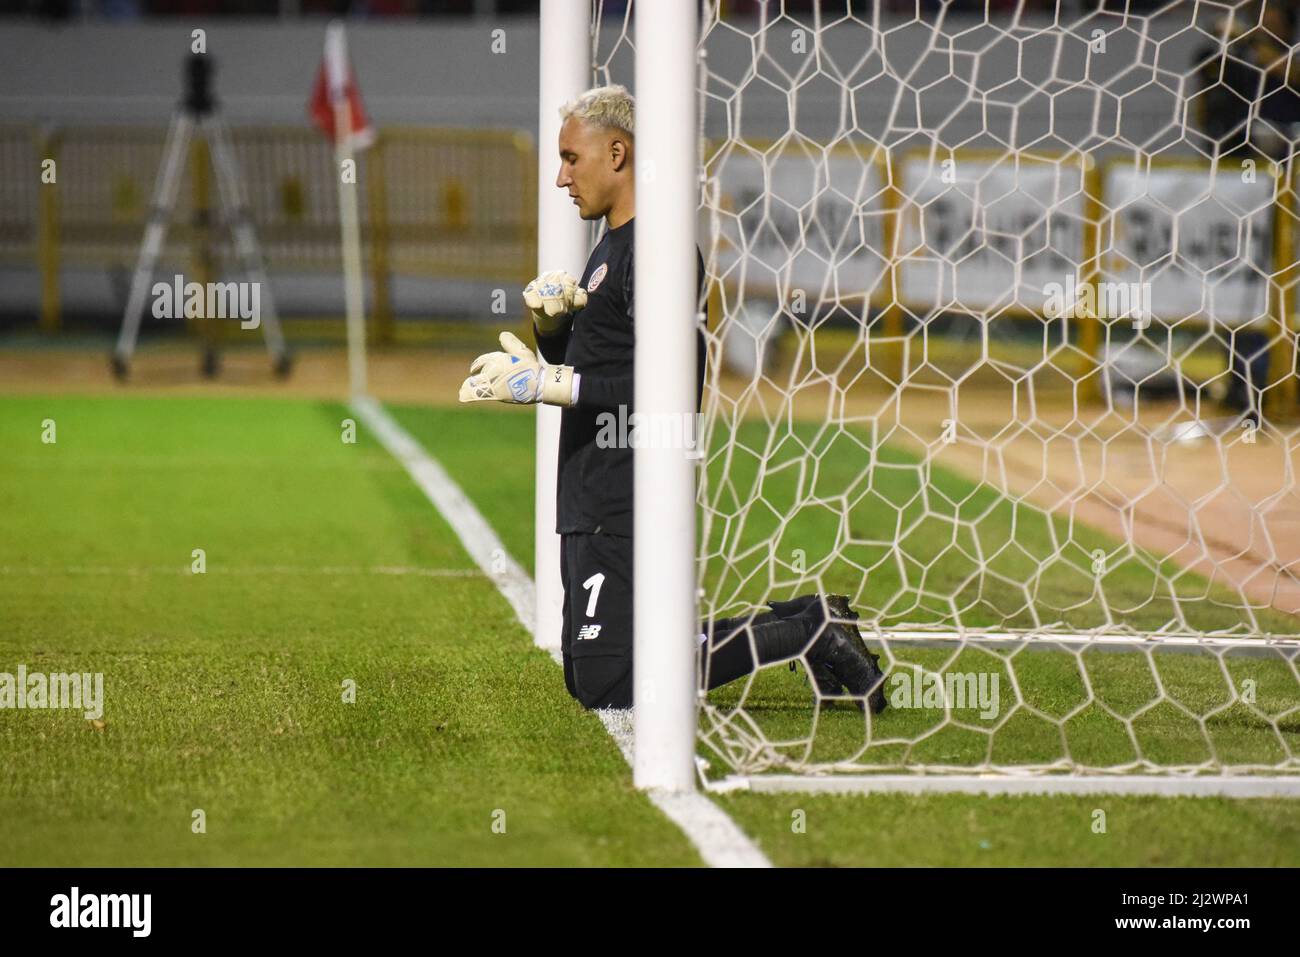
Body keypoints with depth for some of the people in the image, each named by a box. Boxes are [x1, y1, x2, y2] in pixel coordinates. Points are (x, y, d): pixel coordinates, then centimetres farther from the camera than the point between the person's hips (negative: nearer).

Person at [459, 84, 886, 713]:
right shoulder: (610, 247, 18)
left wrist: (545, 384, -23)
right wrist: (550, 324, 3)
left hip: (629, 498, -11)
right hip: (593, 497, 11)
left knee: (607, 686, -13)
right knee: (587, 681, 14)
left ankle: (807, 635, -5)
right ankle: (806, 624, 15)